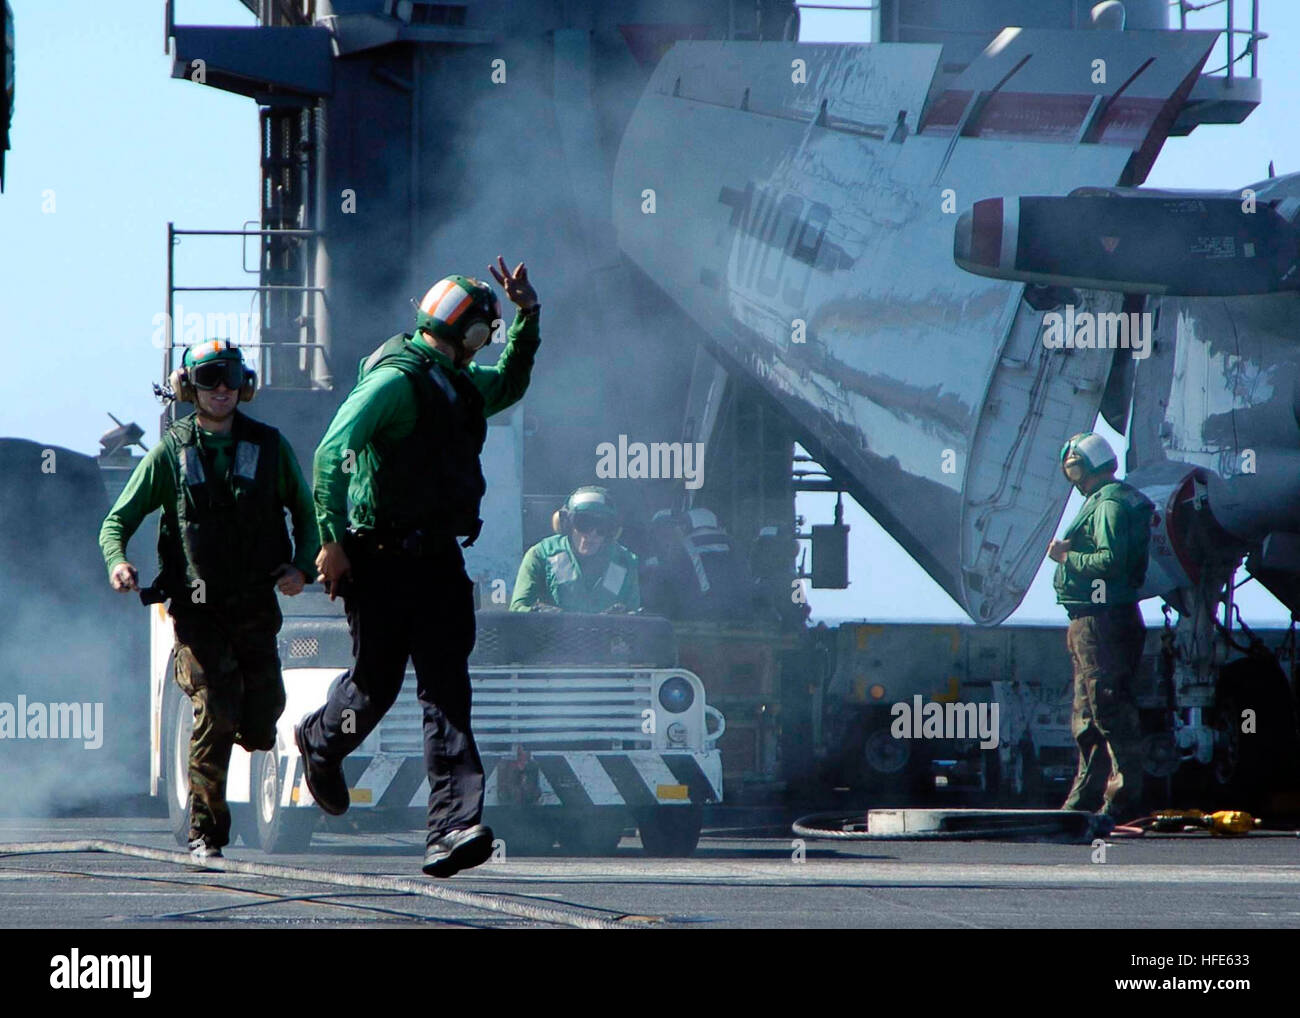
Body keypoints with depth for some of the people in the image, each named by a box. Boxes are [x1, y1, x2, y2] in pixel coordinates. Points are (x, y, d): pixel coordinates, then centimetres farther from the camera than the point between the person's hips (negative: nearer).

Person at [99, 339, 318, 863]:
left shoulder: (269, 446, 7)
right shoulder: (171, 453, 3)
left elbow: (305, 511, 15)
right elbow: (118, 519, 4)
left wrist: (302, 565, -4)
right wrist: (117, 561, -18)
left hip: (256, 605, 2)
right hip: (198, 607, -2)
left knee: (260, 728, 1)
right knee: (215, 715, -15)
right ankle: (206, 832, -4)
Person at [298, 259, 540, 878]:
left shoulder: (463, 385, 16)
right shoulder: (395, 380, -12)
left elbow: (510, 385, 39)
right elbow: (332, 453, -21)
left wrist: (528, 315, 26)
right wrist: (333, 540, -25)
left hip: (438, 559, 7)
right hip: (382, 563, -7)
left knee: (446, 689, -6)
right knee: (376, 681, 3)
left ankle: (453, 827, -15)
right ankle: (320, 742, 38)